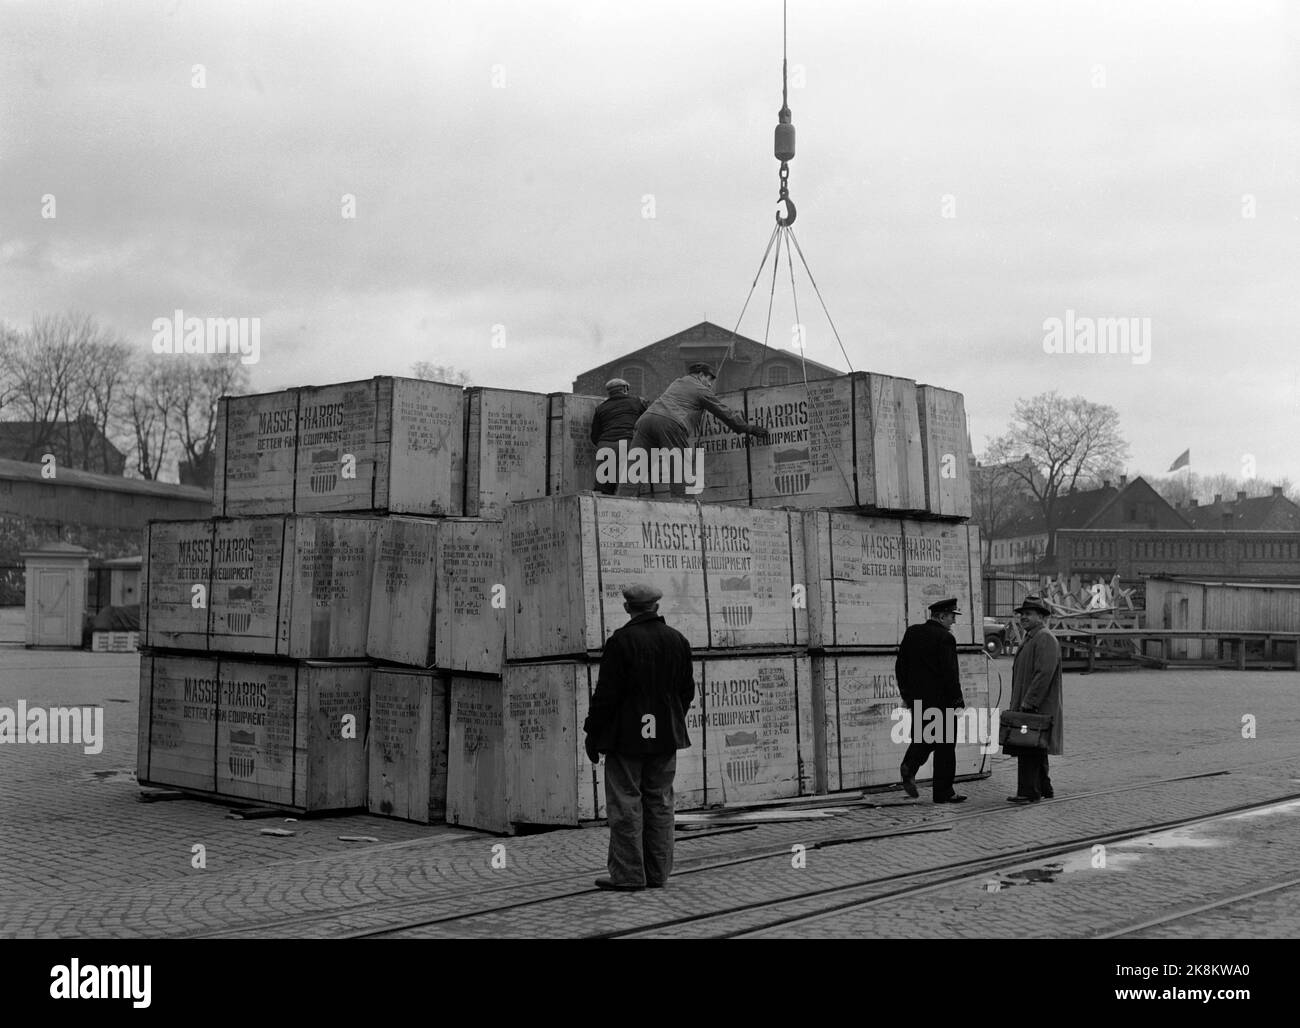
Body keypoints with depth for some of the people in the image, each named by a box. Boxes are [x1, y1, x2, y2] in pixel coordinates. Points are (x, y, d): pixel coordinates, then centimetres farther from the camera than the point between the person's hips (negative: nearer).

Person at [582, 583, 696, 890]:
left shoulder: (620, 641, -12)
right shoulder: (678, 640, 6)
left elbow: (606, 693, -14)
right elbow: (687, 689, 11)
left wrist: (593, 733, -5)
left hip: (626, 737, -6)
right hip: (665, 738, 6)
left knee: (625, 805, 0)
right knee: (660, 803, 10)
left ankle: (628, 874, 0)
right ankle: (658, 874, 13)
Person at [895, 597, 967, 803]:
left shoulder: (911, 632, 7)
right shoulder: (945, 638, -14)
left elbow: (900, 665, 10)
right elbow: (950, 673, -17)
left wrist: (906, 694, 18)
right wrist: (957, 699, -7)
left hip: (917, 699, 6)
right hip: (941, 700, -6)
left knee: (923, 737, 18)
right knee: (945, 745, 4)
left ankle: (909, 766, -10)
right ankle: (943, 792, 8)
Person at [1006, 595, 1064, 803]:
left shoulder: (1045, 639, -13)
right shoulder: (1030, 638, 20)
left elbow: (1044, 673, -22)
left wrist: (1028, 702, -23)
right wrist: (1017, 704, 18)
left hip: (1037, 708, -10)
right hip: (1027, 706, 10)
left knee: (1030, 749, -9)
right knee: (1034, 750, 16)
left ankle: (1029, 792, -7)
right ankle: (1044, 788, 25)